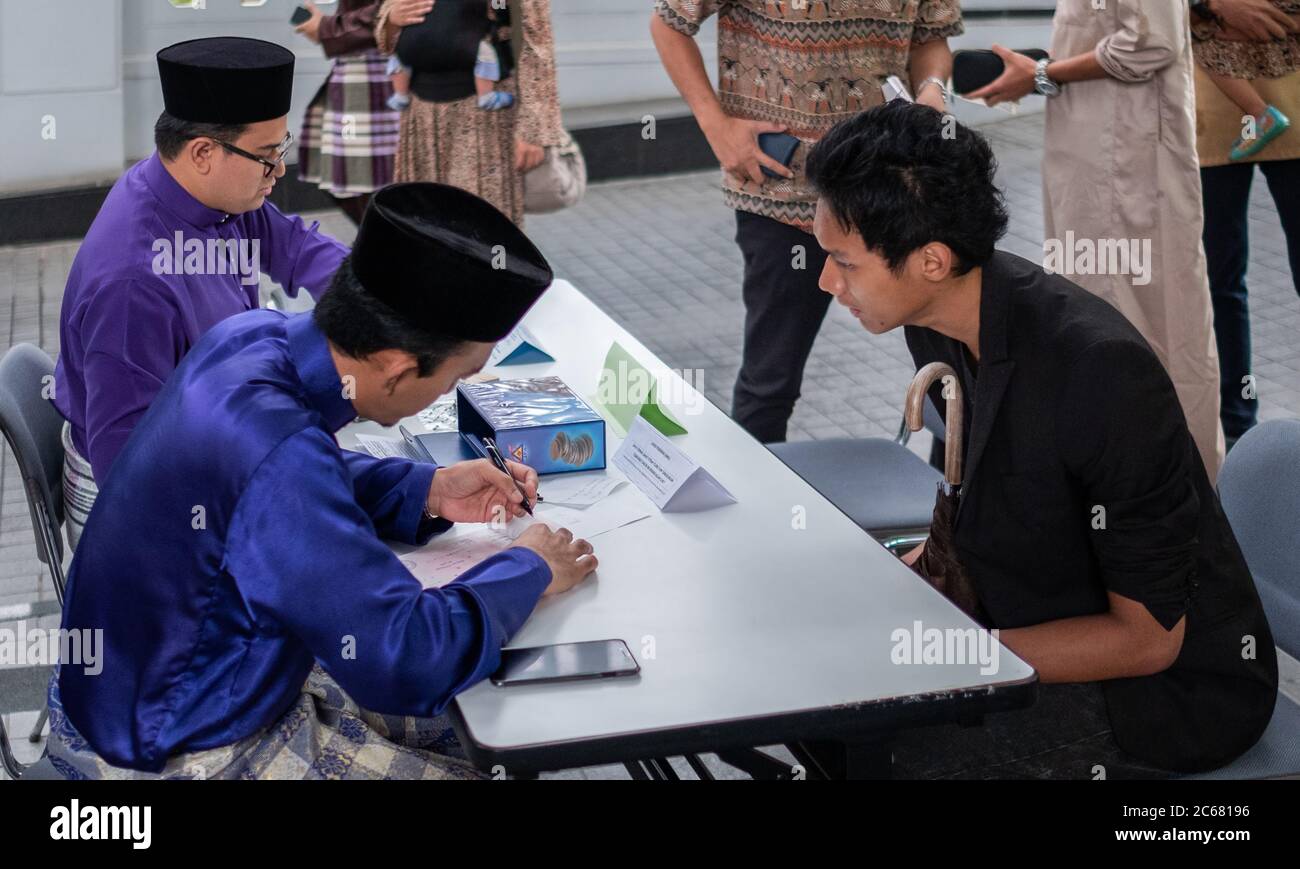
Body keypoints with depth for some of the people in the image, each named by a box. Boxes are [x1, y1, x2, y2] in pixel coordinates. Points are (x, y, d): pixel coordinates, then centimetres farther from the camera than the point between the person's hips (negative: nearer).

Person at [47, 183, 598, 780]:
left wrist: (427, 492, 0)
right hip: (180, 755, -8)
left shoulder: (252, 337, -10)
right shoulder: (274, 454, -36)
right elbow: (408, 660, -33)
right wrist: (528, 571, -16)